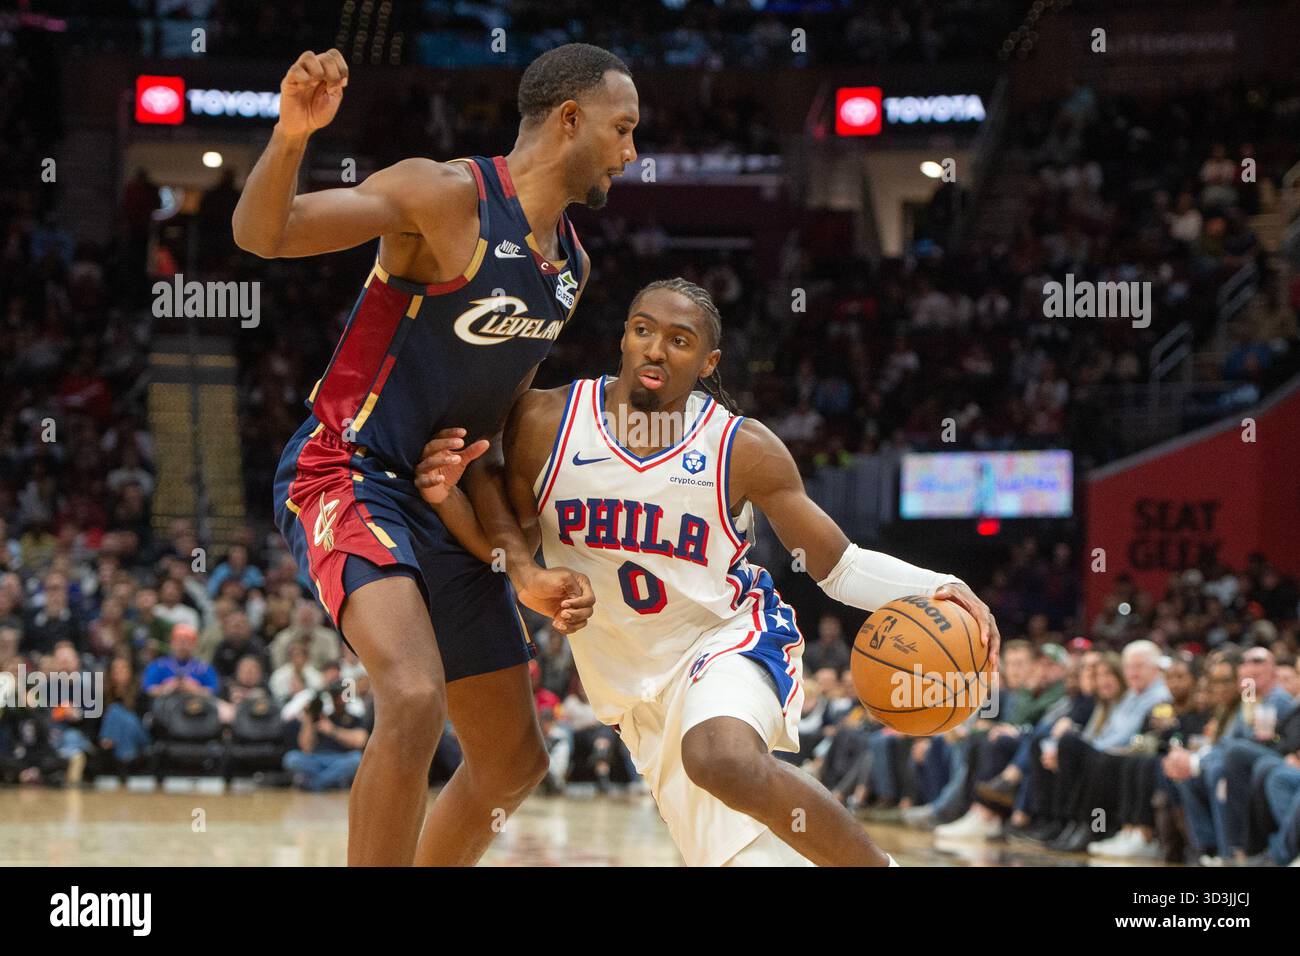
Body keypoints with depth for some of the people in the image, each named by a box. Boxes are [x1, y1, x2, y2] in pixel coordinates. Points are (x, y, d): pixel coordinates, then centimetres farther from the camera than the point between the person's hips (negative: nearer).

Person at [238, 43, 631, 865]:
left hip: (439, 503, 9)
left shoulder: (570, 268, 11)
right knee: (416, 700, -32)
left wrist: (524, 569, 7)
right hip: (346, 477, -9)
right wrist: (292, 136, -42)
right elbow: (262, 234, -22)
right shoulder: (451, 197, -14)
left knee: (513, 762, 13)